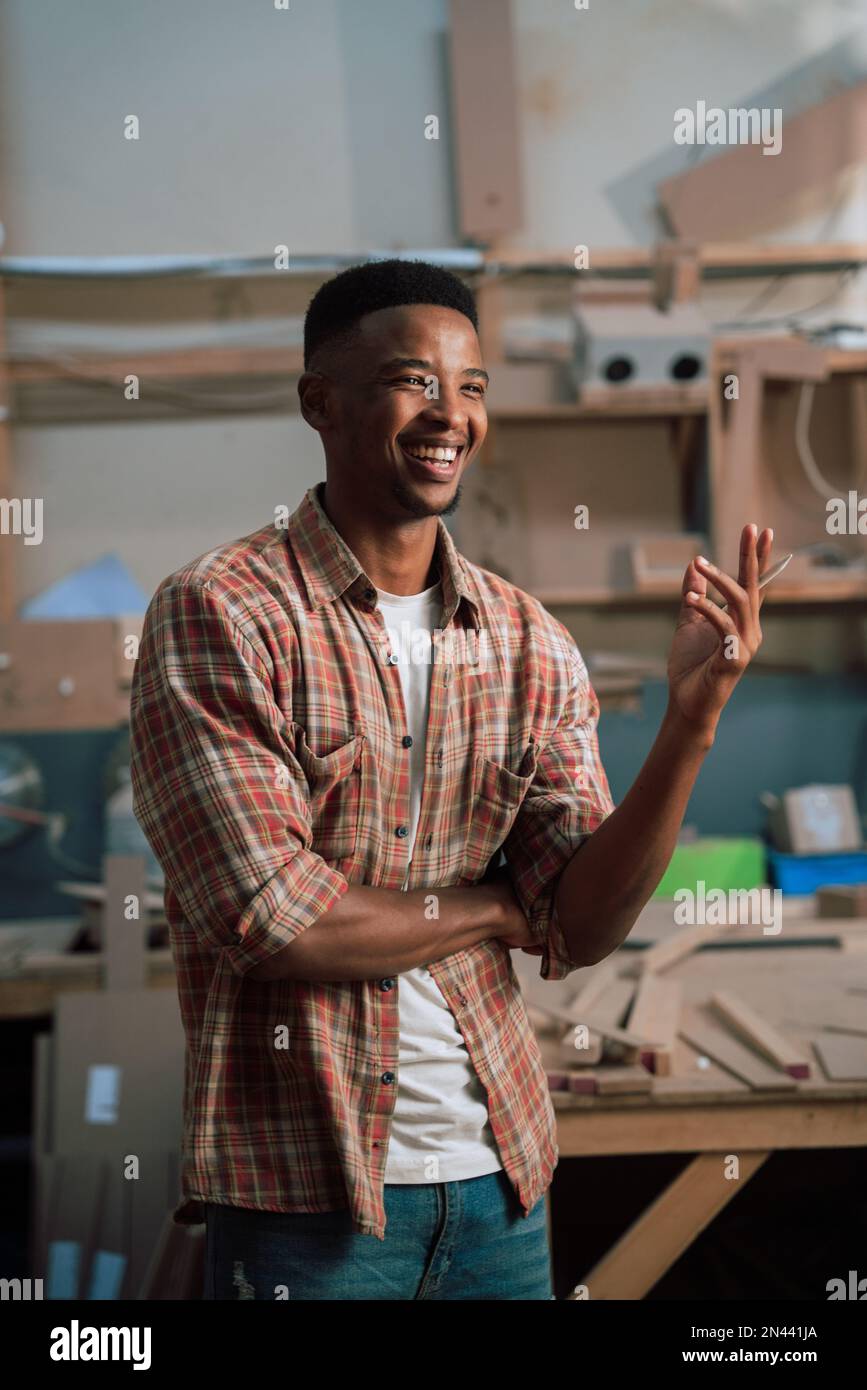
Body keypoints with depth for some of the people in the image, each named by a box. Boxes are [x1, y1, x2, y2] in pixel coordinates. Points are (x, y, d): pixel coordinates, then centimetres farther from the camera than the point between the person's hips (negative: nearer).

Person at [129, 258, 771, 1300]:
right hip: (300, 1188, -4)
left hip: (500, 1174, 5)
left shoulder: (530, 644, 3)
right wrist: (493, 911, -6)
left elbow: (581, 929, -3)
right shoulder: (215, 615, -11)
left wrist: (692, 720, -15)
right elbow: (270, 919, -19)